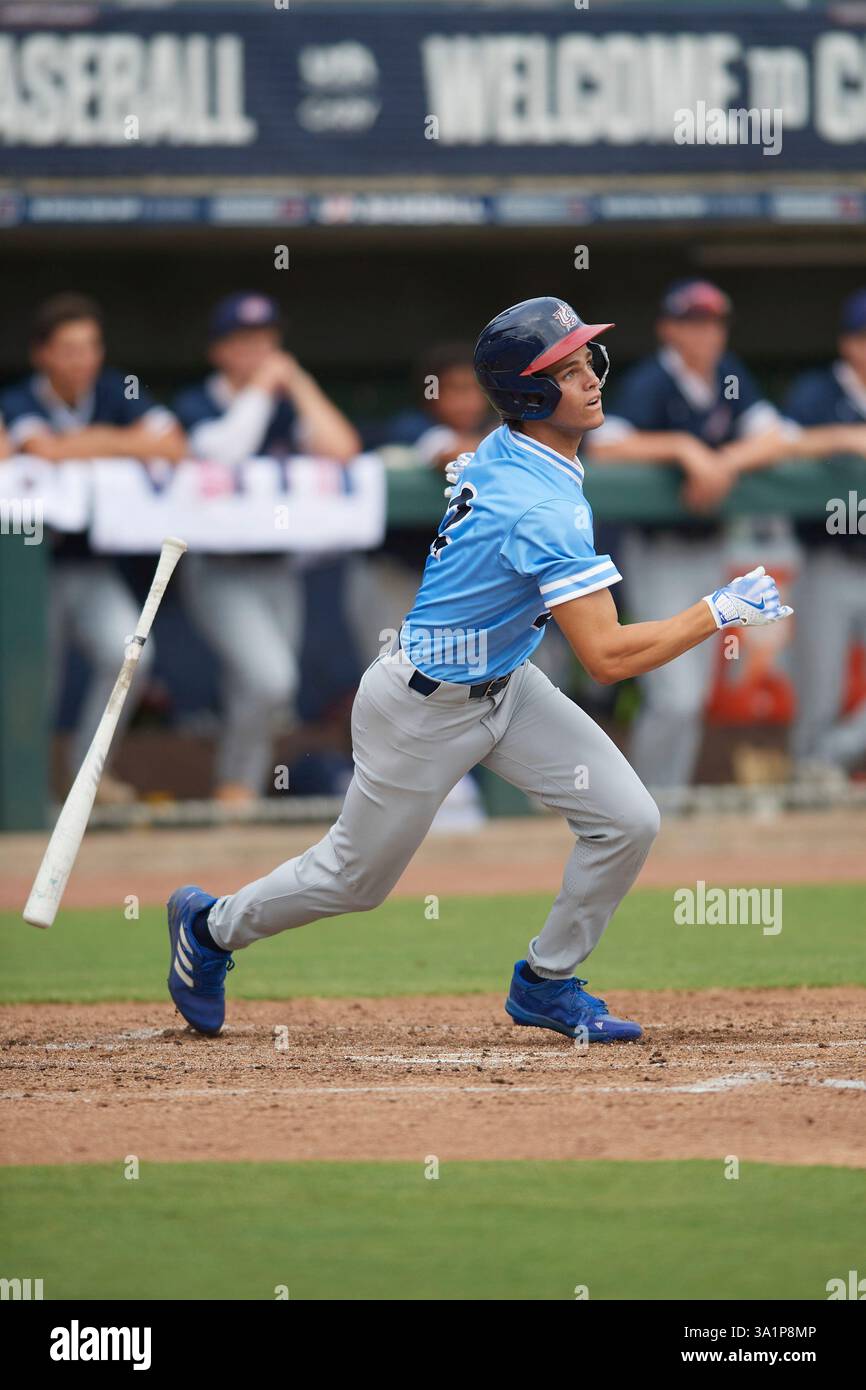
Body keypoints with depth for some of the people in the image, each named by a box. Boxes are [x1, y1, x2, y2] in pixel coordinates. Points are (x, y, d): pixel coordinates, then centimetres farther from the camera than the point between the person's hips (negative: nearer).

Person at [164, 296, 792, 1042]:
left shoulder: (500, 450, -6)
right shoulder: (544, 510, -34)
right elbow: (607, 657, -36)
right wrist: (718, 613, -29)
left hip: (504, 686, 8)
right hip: (425, 712, -8)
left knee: (628, 819, -4)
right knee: (356, 878, 11)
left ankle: (546, 984, 14)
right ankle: (211, 927, 38)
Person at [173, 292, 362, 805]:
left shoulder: (286, 408, 10)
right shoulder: (195, 405, -2)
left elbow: (342, 449, -5)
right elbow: (222, 450, -23)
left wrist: (299, 385, -4)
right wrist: (258, 390, -13)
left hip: (280, 570, 5)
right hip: (218, 570, -5)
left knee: (269, 699, 7)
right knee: (270, 676, -23)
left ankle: (241, 798, 18)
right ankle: (235, 792, -9)